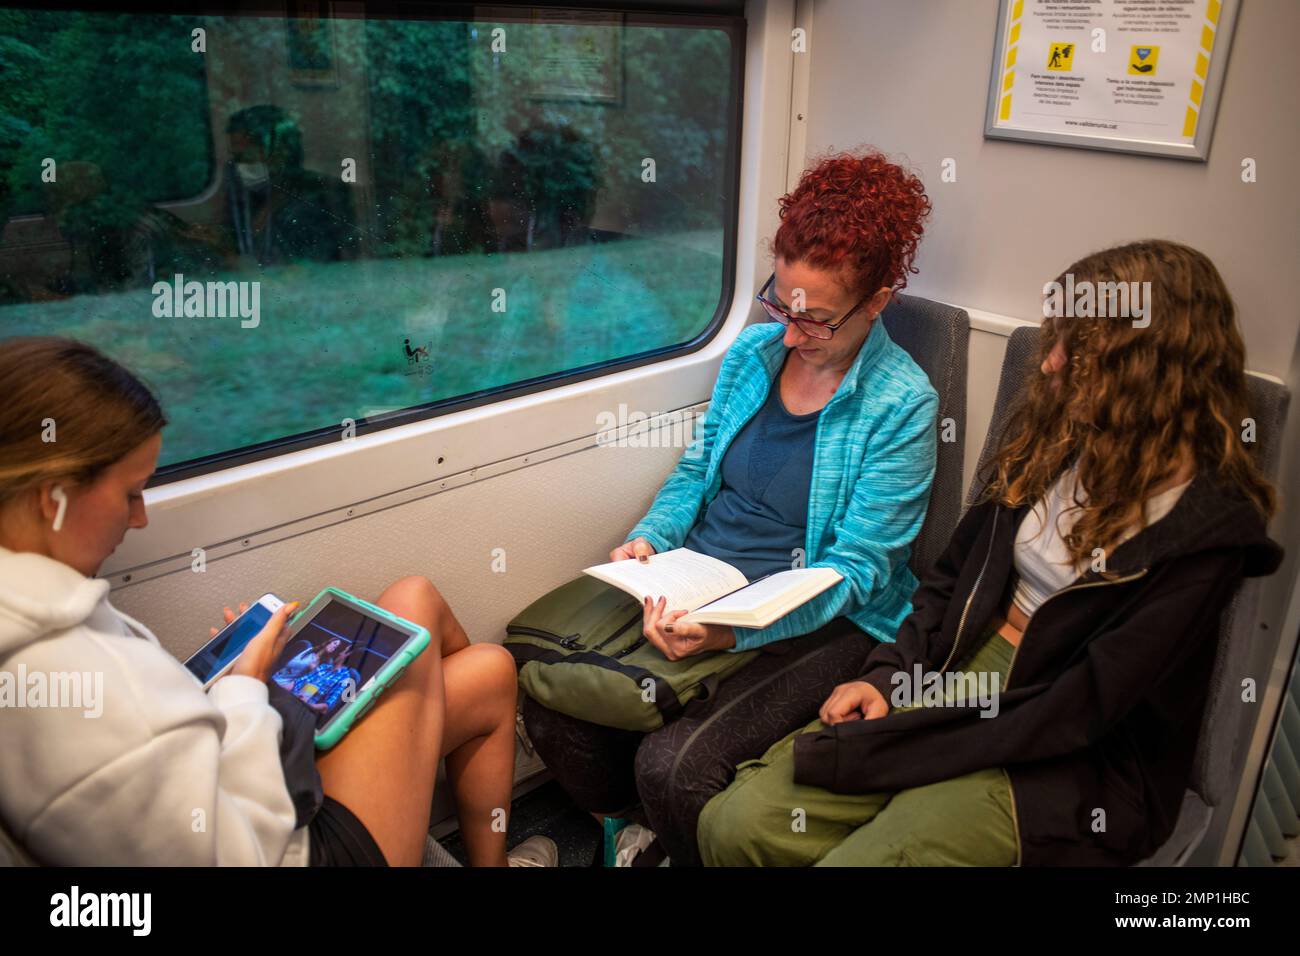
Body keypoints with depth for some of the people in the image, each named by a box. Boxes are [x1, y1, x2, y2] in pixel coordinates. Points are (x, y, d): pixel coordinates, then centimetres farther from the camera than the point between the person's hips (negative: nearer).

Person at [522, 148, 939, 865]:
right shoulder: (753, 350, 5)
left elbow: (855, 569, -15)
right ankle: (629, 830, 18)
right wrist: (650, 540, -6)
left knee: (674, 767, -26)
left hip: (818, 621, -5)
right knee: (549, 702, -11)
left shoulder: (902, 404, -13)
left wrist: (733, 630, -29)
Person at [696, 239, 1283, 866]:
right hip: (955, 676, 5)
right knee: (734, 824, -13)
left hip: (1063, 765, -5)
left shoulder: (1204, 528, -16)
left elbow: (1071, 714, -19)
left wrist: (867, 751, -20)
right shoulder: (1057, 428, 4)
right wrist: (887, 674, -4)